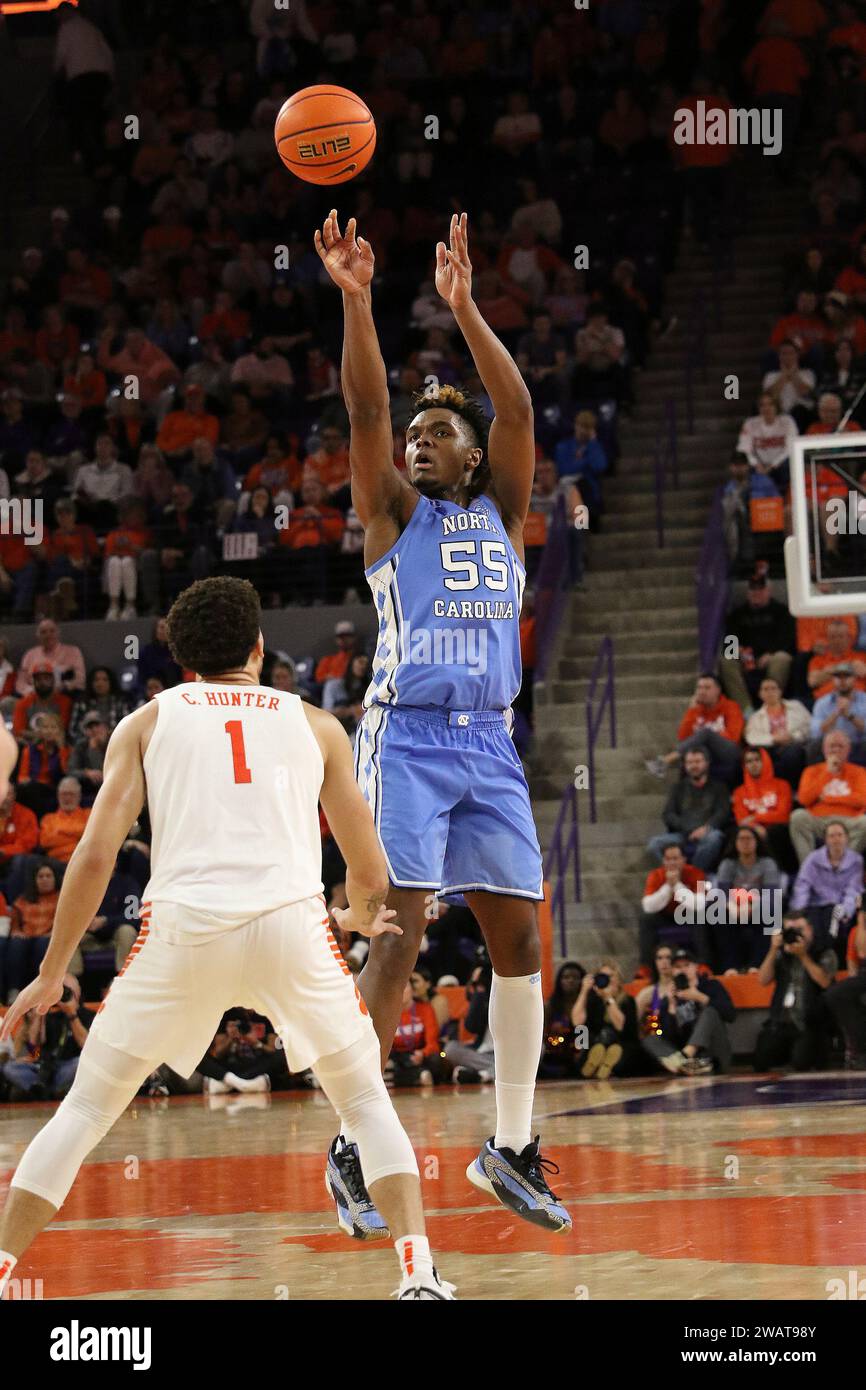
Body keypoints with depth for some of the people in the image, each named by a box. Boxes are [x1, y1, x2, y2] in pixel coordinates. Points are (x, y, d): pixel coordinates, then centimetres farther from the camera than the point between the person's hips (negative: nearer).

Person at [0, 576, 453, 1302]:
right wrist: (362, 919, 47)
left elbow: (94, 857, 8)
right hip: (292, 922, 0)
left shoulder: (148, 721, 19)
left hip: (183, 927, 0)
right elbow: (371, 875, 23)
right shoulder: (316, 725, 22)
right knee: (367, 1102, 19)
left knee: (84, 1111, 15)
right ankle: (419, 1275, 3)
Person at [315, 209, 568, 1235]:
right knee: (397, 934, -13)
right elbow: (366, 409, -6)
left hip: (490, 746, 4)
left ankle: (511, 1148, 11)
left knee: (519, 939, 2)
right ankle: (356, 1144, -9)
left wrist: (464, 307, -8)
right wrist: (355, 300, -18)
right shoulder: (392, 512, 9)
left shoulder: (501, 512, 17)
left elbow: (518, 409, 2)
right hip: (406, 738, -4)